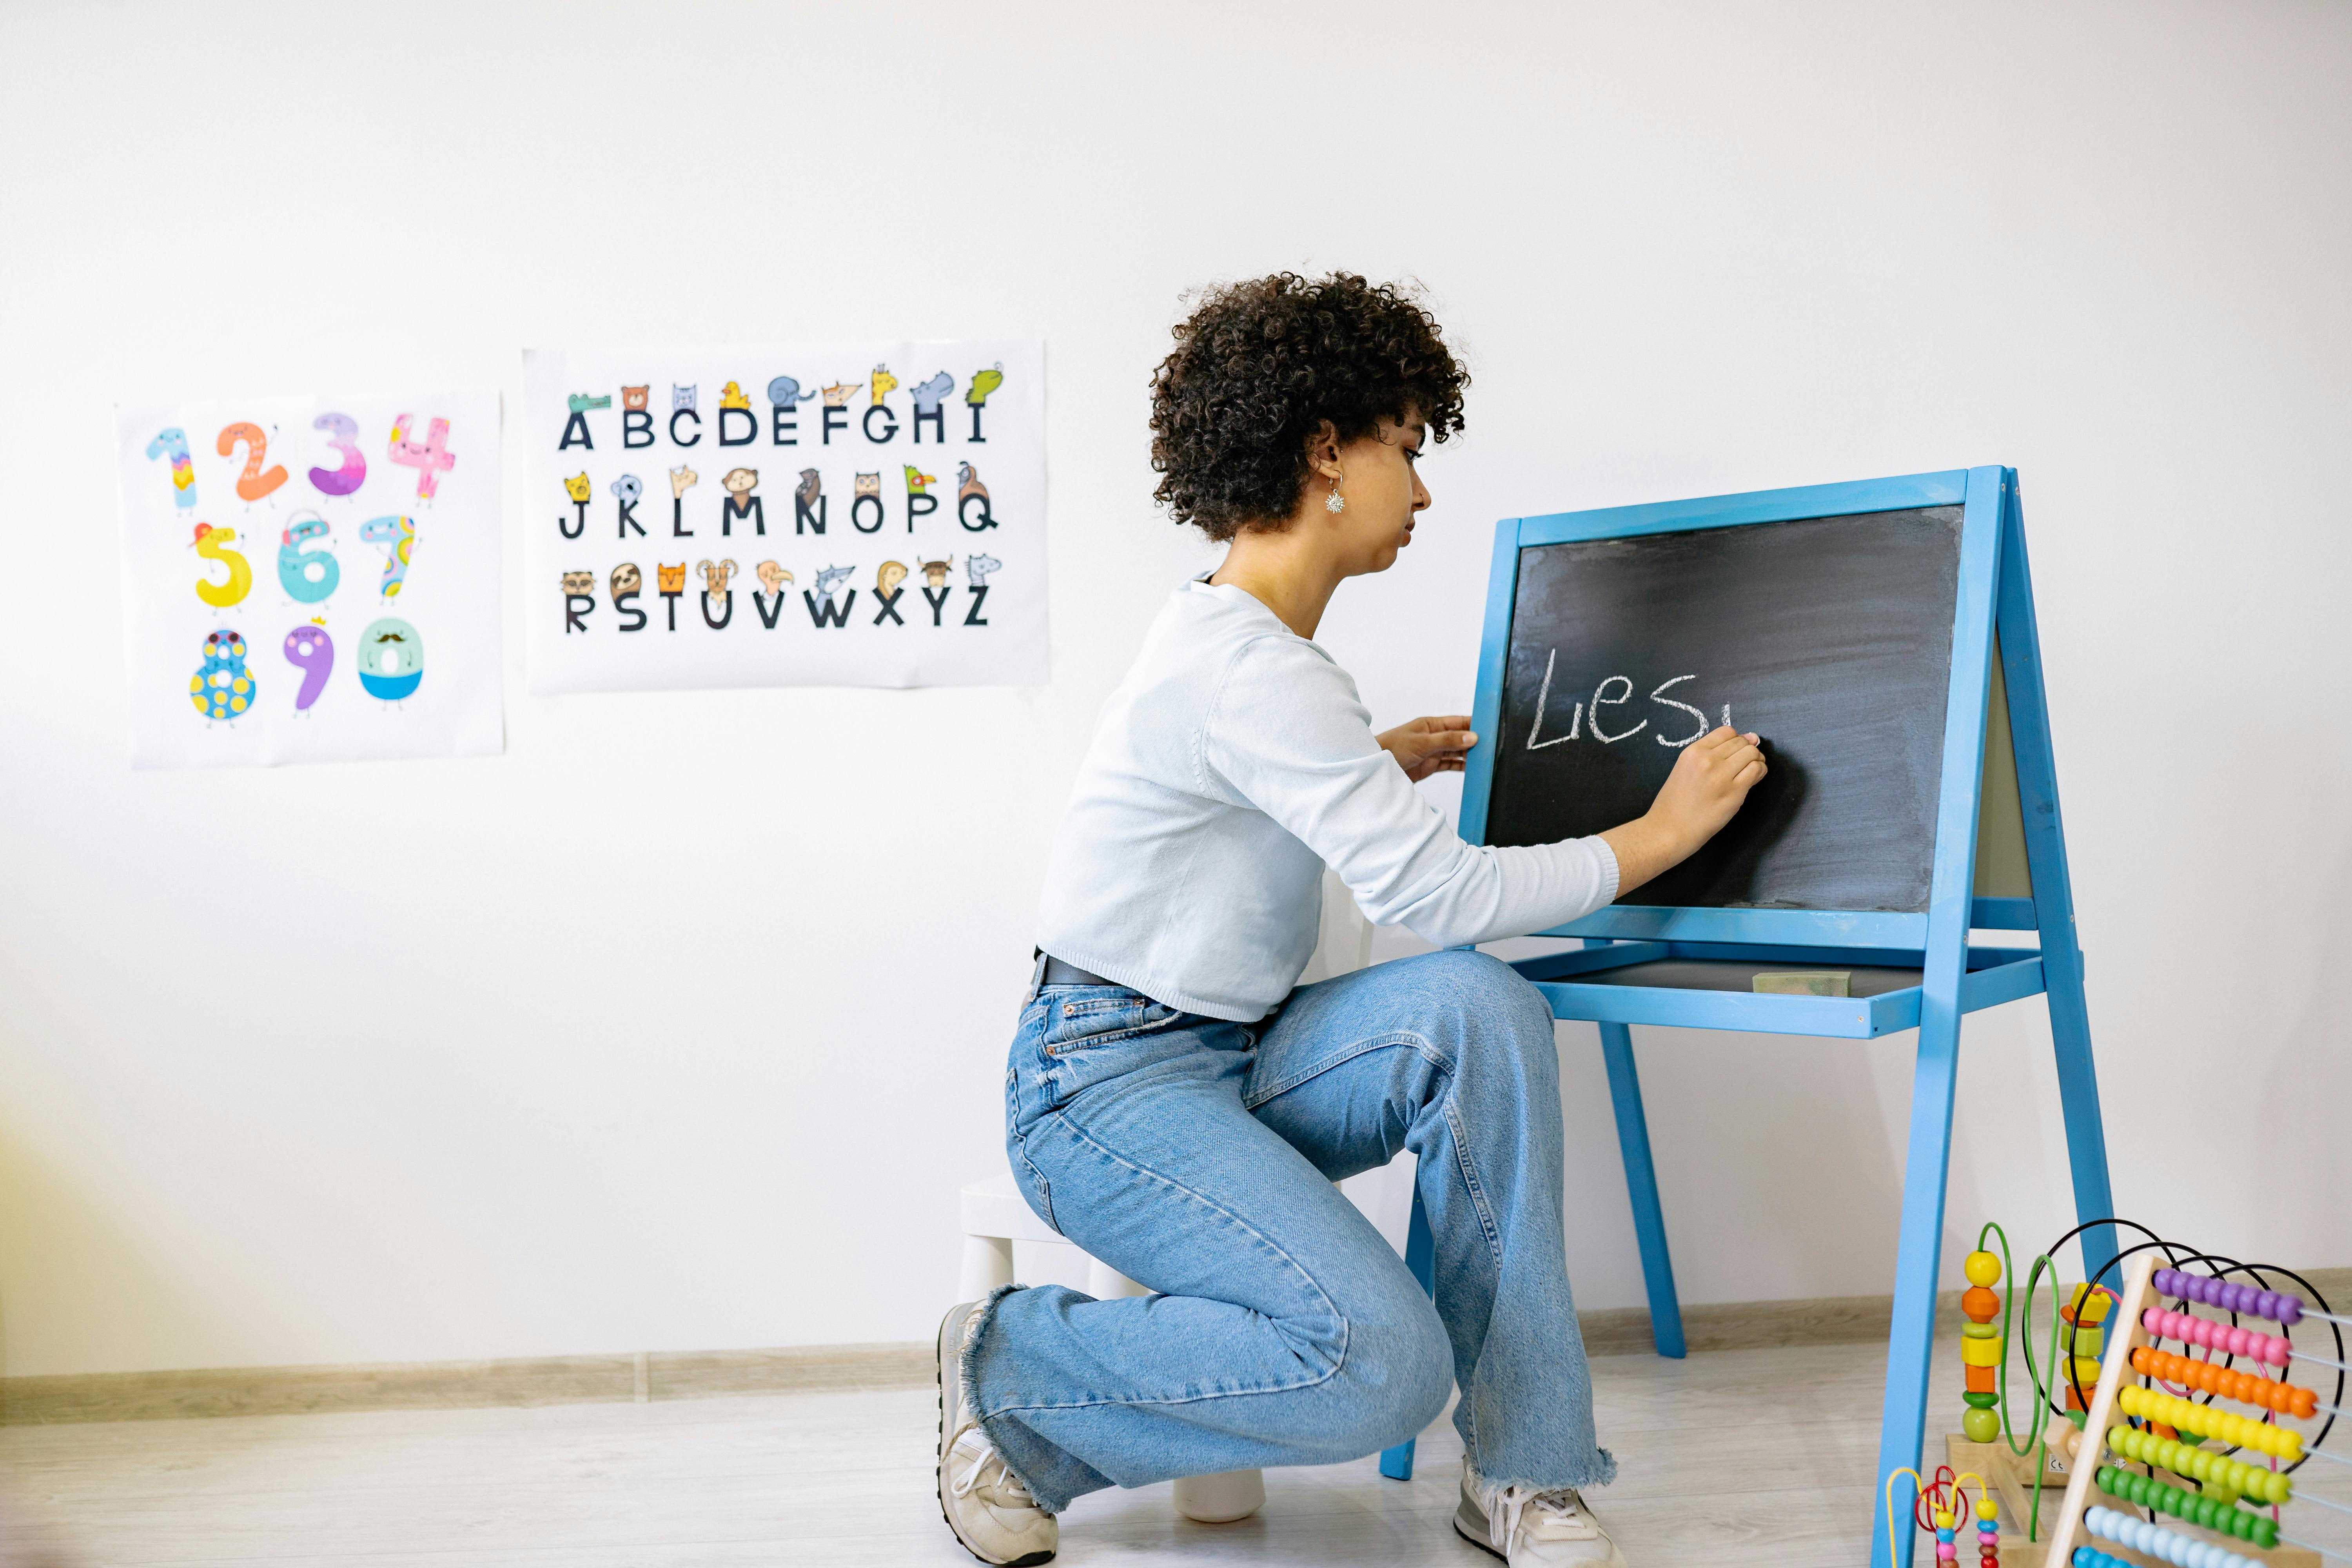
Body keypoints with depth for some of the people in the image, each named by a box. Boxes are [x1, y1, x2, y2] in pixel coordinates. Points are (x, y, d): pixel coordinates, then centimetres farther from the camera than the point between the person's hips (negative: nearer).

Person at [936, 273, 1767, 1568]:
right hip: (1109, 1086, -9)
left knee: (1475, 1007, -18)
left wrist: (1374, 766, 31)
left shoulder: (1231, 636, 11)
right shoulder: (1245, 665, -21)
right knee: (1382, 1362, -24)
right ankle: (1010, 1378, -2)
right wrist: (1656, 836, -12)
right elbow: (1437, 893, -23)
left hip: (1229, 1061, 9)